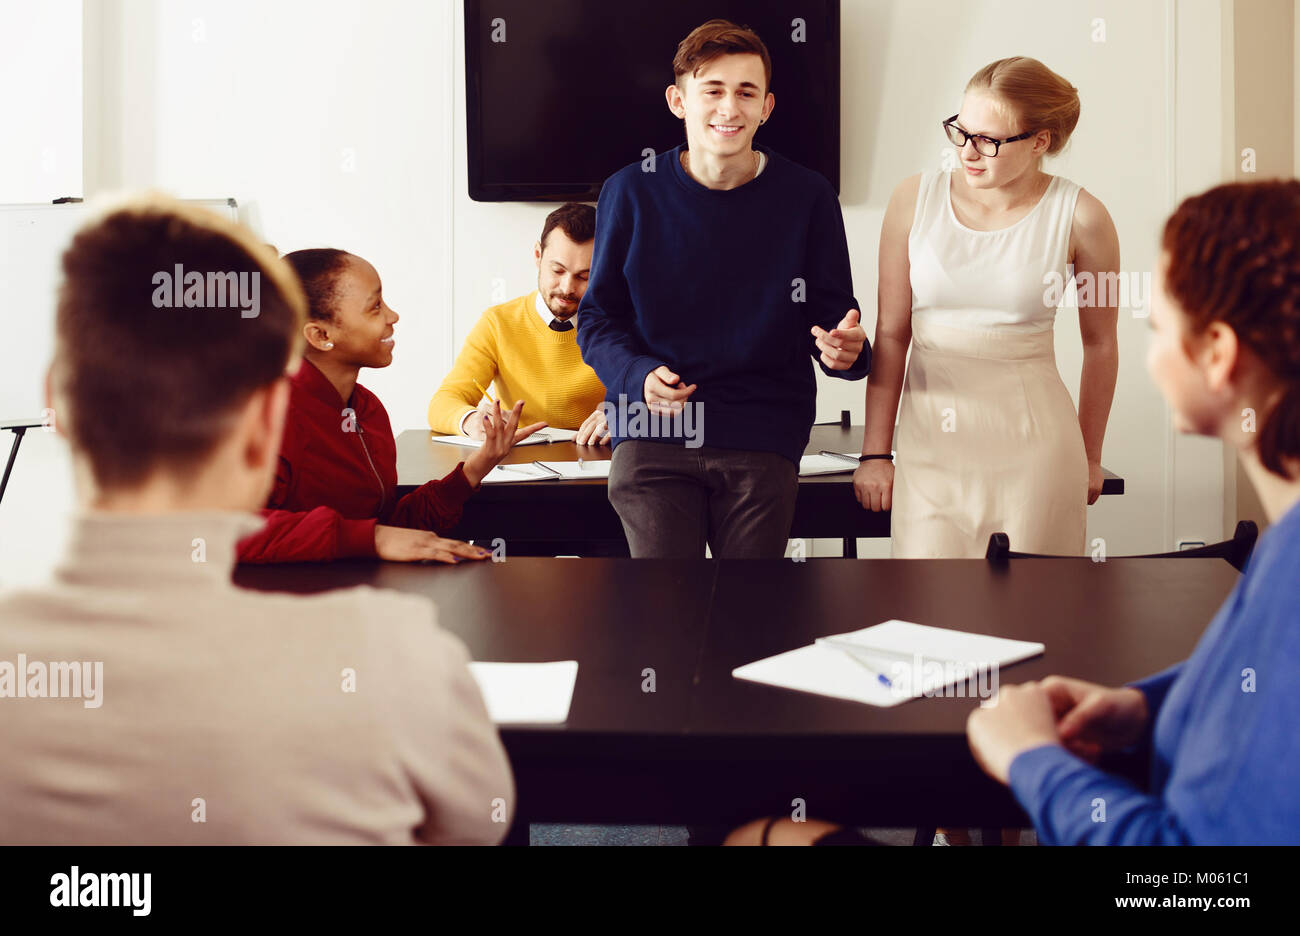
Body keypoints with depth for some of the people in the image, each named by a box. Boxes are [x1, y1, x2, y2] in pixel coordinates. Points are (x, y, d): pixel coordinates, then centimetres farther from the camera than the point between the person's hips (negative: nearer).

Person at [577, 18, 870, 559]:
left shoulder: (807, 197, 2)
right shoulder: (631, 192, 2)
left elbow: (832, 314, 8)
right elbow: (599, 316, 7)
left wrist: (845, 350, -17)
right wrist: (639, 376, -13)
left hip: (763, 441, 1)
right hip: (652, 434, 0)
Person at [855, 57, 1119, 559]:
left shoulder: (1079, 217, -2)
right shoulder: (915, 198, 2)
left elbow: (1100, 344, 8)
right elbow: (891, 332, 5)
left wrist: (1089, 459, 16)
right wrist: (875, 452, 6)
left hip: (1033, 444, -1)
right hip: (931, 440, 1)